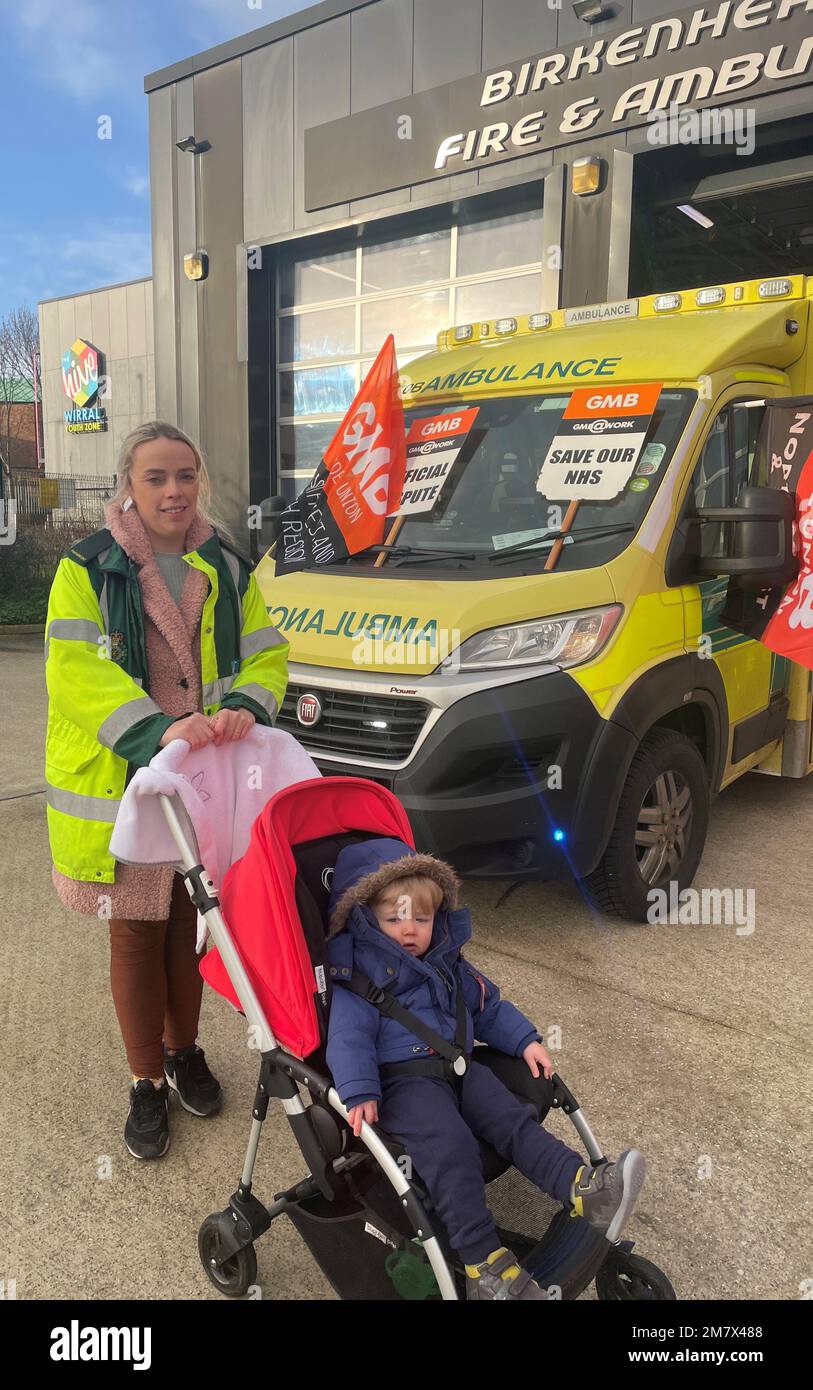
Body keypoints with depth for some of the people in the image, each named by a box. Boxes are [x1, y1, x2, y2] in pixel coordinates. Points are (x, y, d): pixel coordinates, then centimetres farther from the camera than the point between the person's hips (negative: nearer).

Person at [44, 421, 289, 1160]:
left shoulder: (227, 569, 6)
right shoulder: (88, 569, -5)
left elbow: (266, 654, 3)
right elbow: (78, 671, -15)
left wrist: (244, 707, -19)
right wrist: (160, 729, -29)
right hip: (120, 784, -3)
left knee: (190, 922, 15)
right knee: (136, 934, 8)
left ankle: (185, 1051, 39)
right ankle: (147, 1083, 27)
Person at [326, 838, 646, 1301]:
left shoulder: (450, 965, 16)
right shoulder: (358, 981, -6)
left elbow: (491, 1007, 25)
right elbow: (348, 1040, -13)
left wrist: (526, 1041, 13)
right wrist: (360, 1094, -27)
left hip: (459, 1069, 7)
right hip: (401, 1081, -7)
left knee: (513, 1119, -14)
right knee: (451, 1147, -29)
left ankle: (584, 1191, -27)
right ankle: (484, 1264, -29)